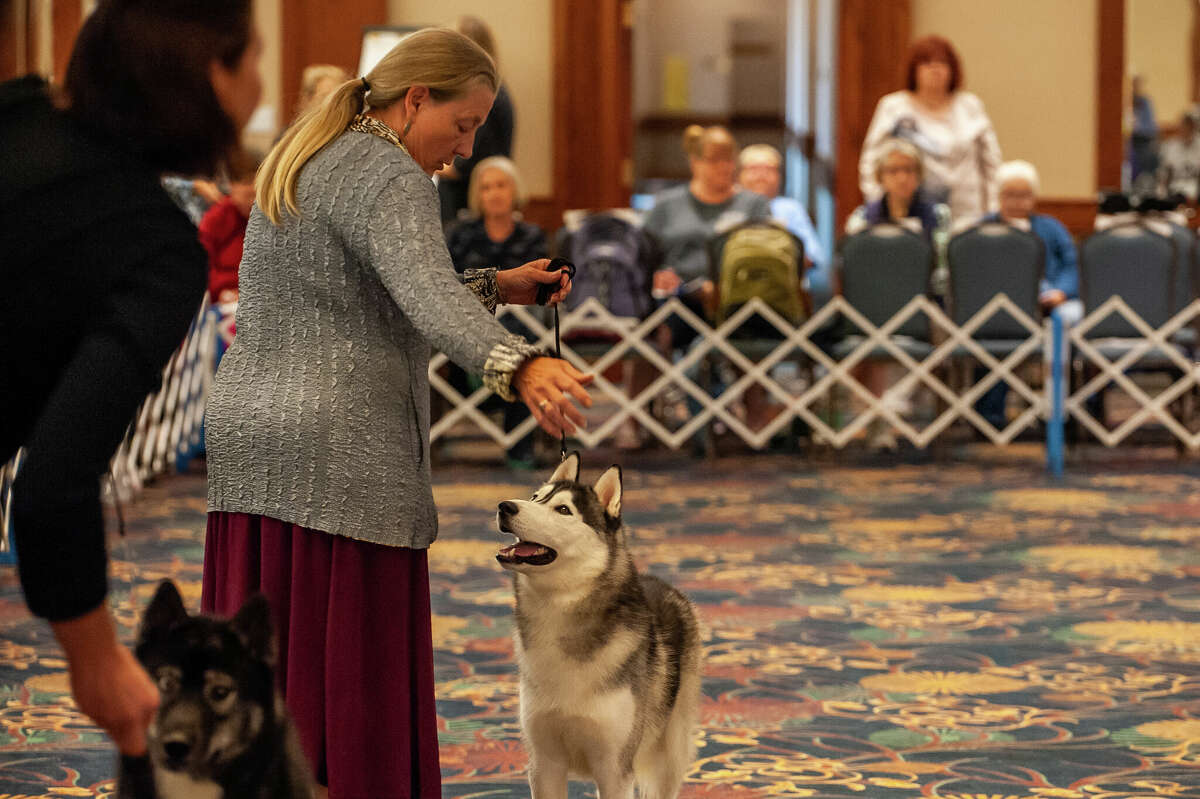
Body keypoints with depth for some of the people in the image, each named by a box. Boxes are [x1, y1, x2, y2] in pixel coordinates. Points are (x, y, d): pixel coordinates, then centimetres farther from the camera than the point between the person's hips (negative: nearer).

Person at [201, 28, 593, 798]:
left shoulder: (303, 160, 19)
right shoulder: (388, 177, -11)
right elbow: (428, 301, -30)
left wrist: (495, 286, 20)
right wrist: (518, 365, -46)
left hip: (250, 437, 9)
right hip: (339, 451, -9)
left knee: (267, 663, 8)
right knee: (353, 676, -5)